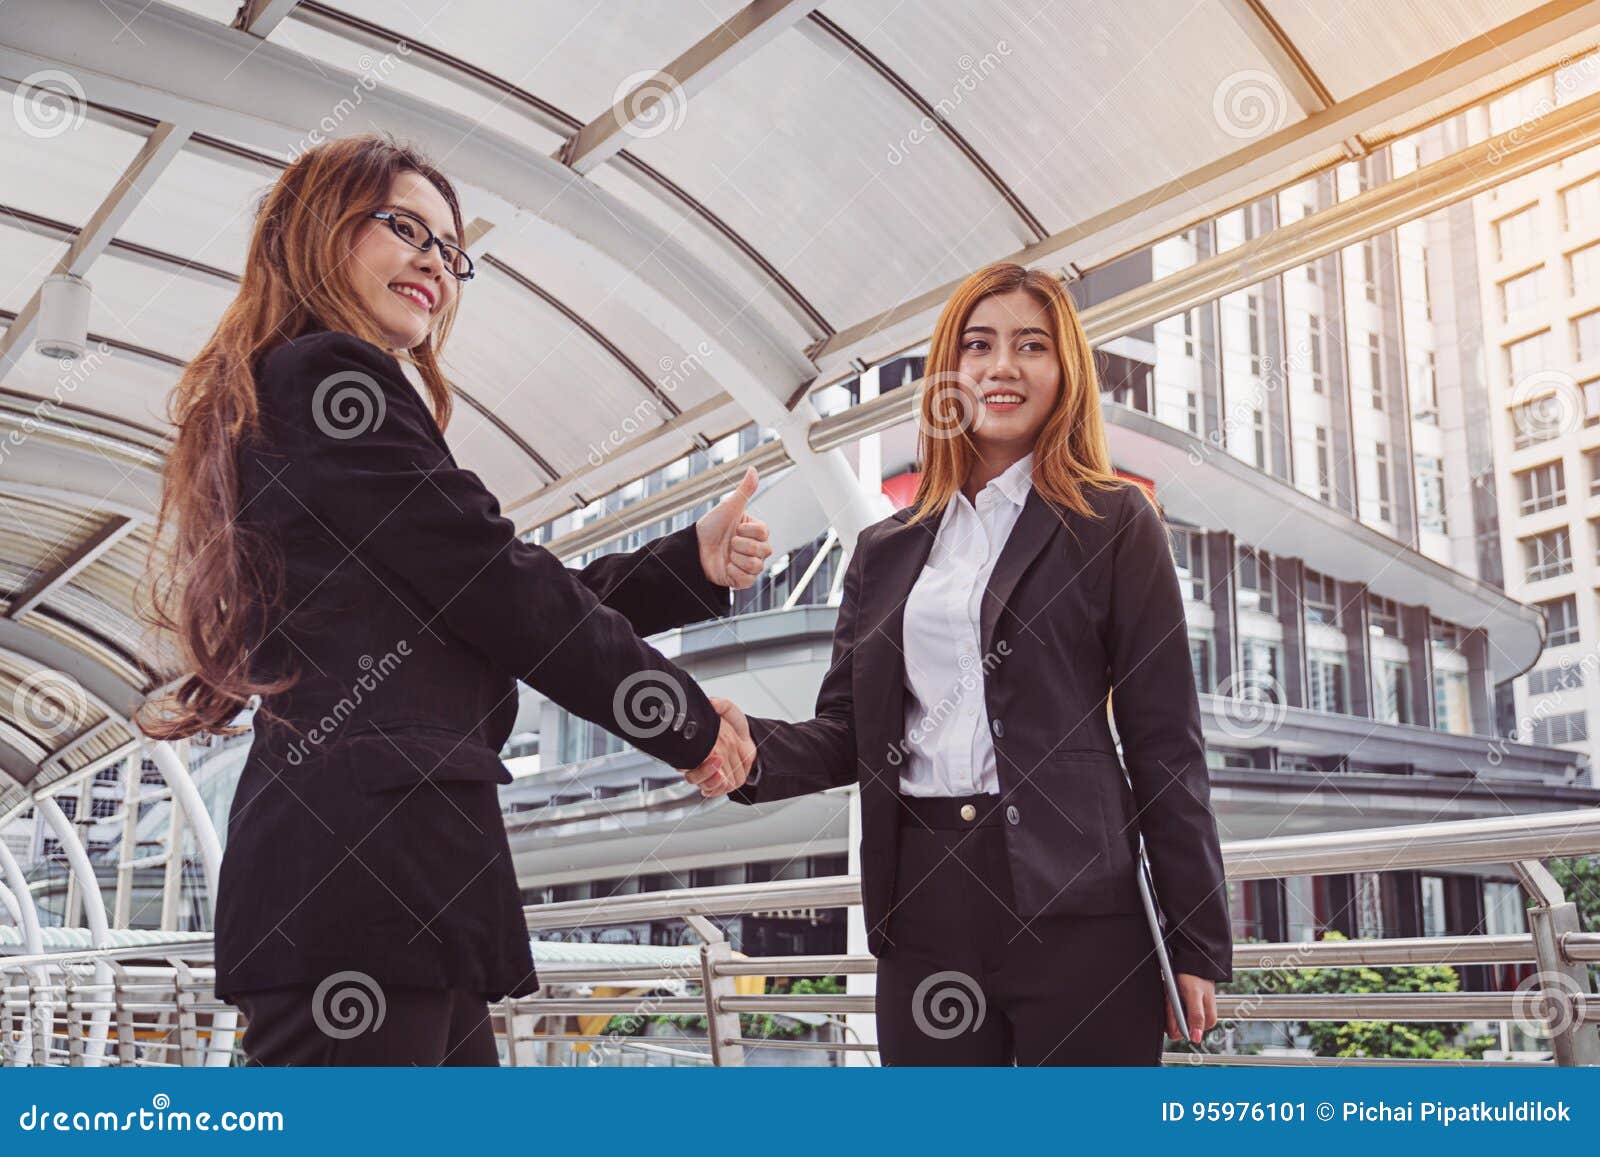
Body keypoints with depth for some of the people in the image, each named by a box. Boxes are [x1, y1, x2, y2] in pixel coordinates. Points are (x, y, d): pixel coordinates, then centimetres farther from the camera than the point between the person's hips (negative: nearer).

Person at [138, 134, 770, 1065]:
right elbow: (503, 595, -9)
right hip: (367, 865, -11)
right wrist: (691, 721, 3)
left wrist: (697, 562, 13)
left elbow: (528, 597, 21)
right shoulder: (331, 375, -5)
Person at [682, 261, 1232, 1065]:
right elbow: (846, 734, 12)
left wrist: (1196, 943, -3)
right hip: (925, 906, 4)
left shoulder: (1112, 524, 3)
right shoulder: (887, 549, 14)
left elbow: (1165, 743, 0)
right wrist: (754, 749, -10)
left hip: (1073, 908, -3)